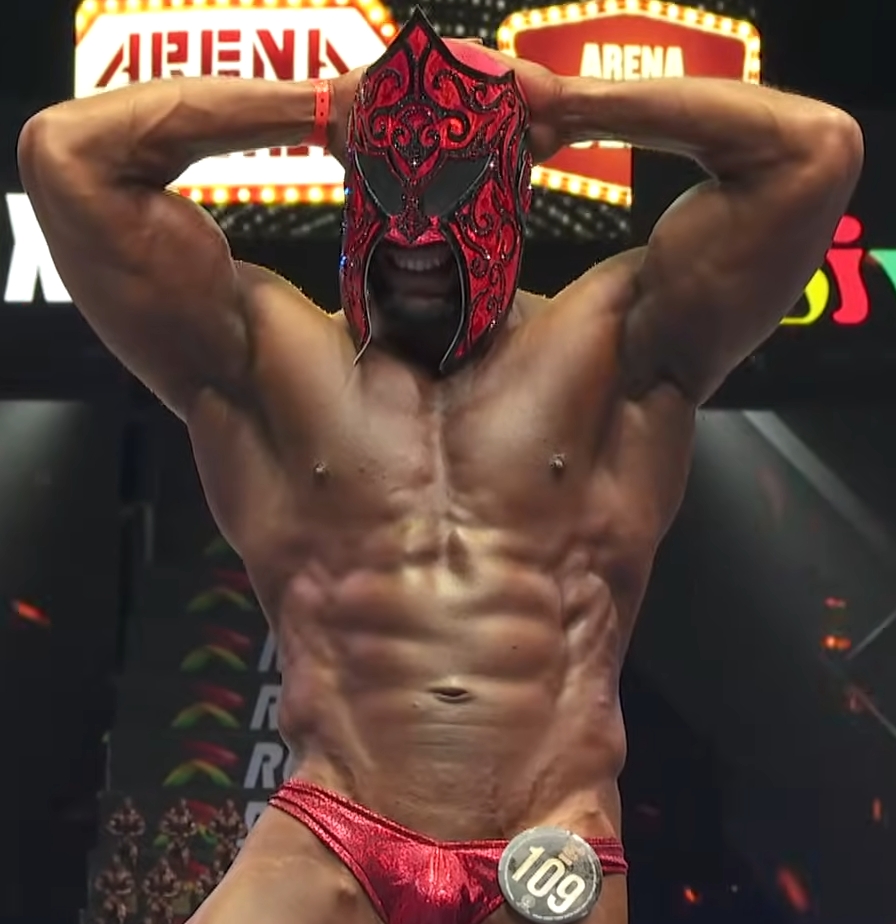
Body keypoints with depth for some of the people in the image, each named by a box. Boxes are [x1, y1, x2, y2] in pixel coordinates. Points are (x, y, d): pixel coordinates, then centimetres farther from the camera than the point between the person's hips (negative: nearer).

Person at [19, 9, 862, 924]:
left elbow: (821, 146, 3)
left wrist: (567, 100, 11)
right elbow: (63, 151, 6)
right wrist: (318, 107, 12)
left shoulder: (615, 347, 11)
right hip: (325, 849, -1)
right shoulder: (266, 356, 12)